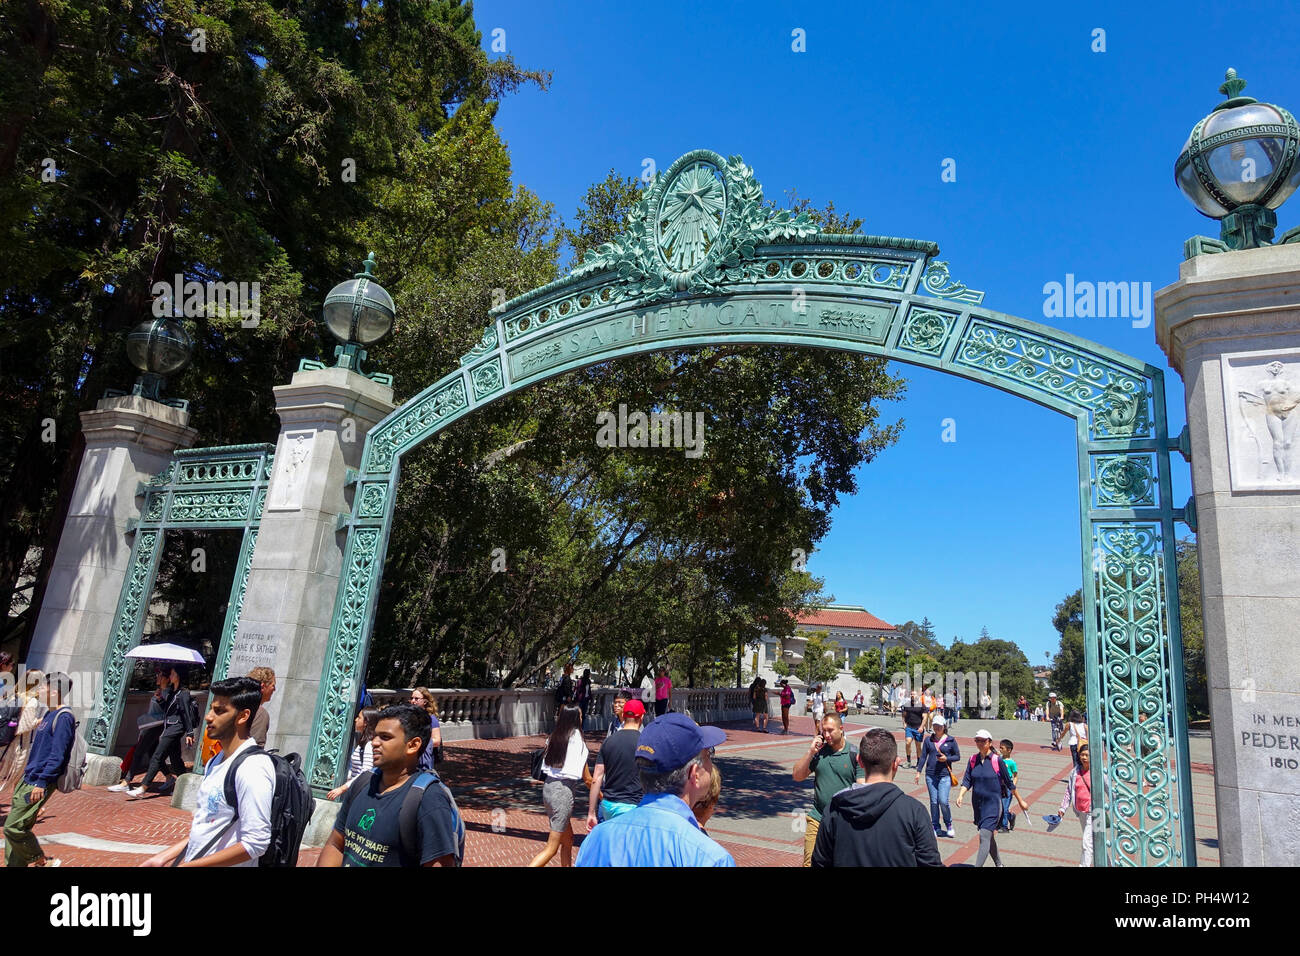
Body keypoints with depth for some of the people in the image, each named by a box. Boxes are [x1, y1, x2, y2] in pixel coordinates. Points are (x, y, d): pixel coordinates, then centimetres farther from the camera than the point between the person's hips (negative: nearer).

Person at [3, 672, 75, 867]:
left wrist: (41, 783, -24)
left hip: (39, 783, -10)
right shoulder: (49, 715, 14)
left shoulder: (63, 718, -18)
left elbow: (57, 755, -23)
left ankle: (43, 862, 9)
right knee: (12, 826, 12)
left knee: (14, 827, -7)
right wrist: (27, 774, 22)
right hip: (28, 778, 10)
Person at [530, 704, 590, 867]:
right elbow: (586, 777, -6)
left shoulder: (553, 737, 6)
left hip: (548, 787, 8)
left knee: (568, 839, 21)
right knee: (551, 848, -1)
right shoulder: (576, 737, -13)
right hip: (564, 791, -8)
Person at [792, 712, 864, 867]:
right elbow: (797, 777, 5)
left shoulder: (854, 754, -4)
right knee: (810, 862, -1)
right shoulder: (818, 751, 6)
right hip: (817, 819, 3)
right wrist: (810, 752, -5)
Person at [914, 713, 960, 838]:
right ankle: (936, 828, 17)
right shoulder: (928, 740, 6)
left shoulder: (951, 740, 1)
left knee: (943, 801, -9)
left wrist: (946, 759, -11)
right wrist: (918, 772, 3)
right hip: (930, 775, 2)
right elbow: (923, 756, 8)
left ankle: (949, 825, 16)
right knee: (933, 802, 5)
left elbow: (958, 757, 7)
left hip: (945, 775, -2)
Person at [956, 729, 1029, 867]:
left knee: (984, 837, -14)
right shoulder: (973, 760, 2)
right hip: (978, 804, 5)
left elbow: (1009, 783, 1)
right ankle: (998, 864, 39)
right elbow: (967, 781, -1)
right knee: (989, 836, 19)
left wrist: (1020, 800, 9)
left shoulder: (997, 761, -9)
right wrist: (960, 795, -17)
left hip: (993, 804, -5)